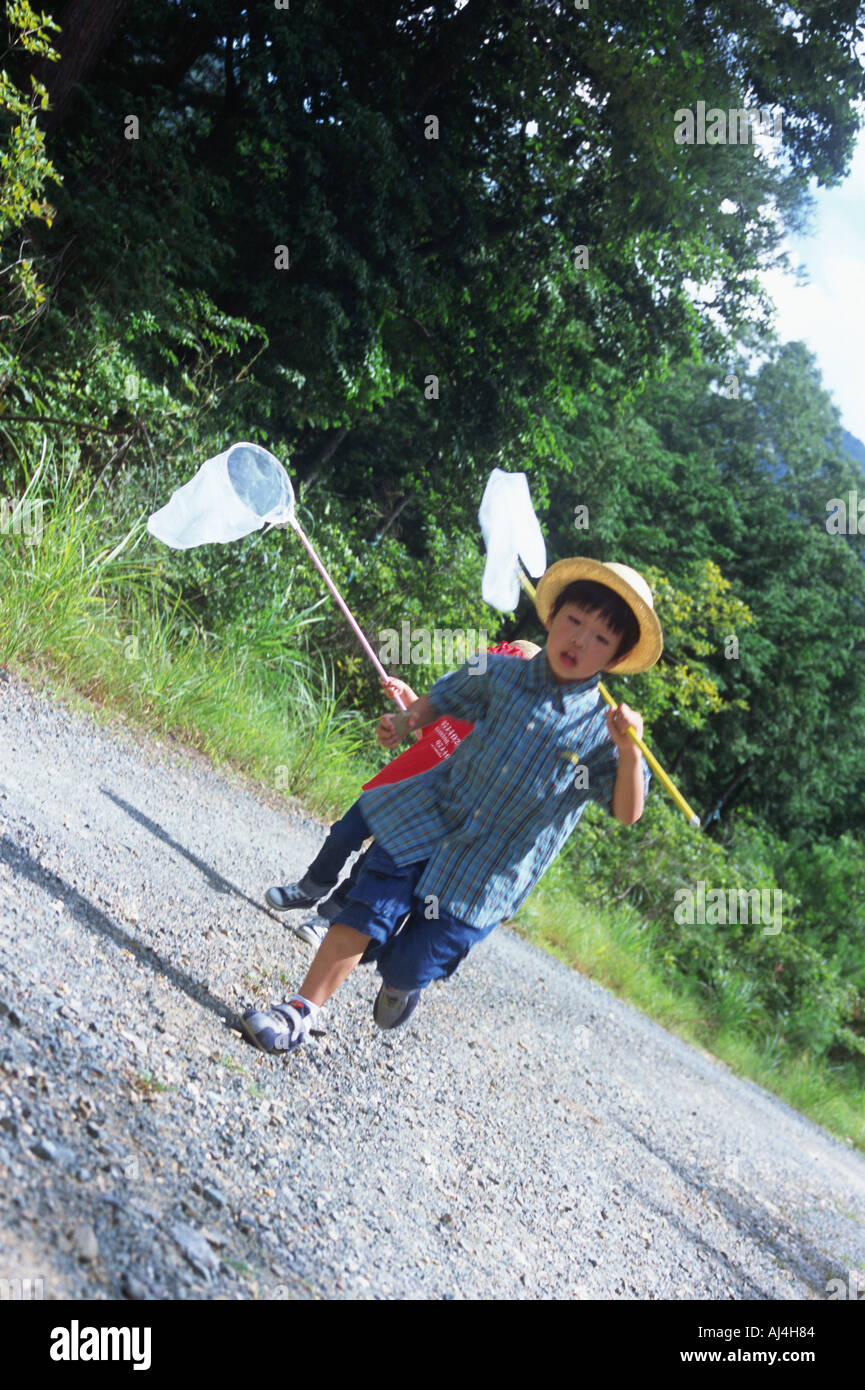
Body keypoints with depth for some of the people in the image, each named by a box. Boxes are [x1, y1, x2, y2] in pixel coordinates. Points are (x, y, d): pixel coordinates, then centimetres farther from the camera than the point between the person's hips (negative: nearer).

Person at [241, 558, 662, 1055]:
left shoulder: (602, 727, -9)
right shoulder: (499, 675, -2)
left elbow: (628, 812, -12)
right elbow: (439, 702, 14)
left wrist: (629, 754, -28)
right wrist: (406, 718, -5)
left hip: (488, 879, -1)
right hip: (426, 825, 2)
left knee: (409, 966, 3)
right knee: (365, 914, -8)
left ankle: (402, 985, 40)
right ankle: (302, 1011, 11)